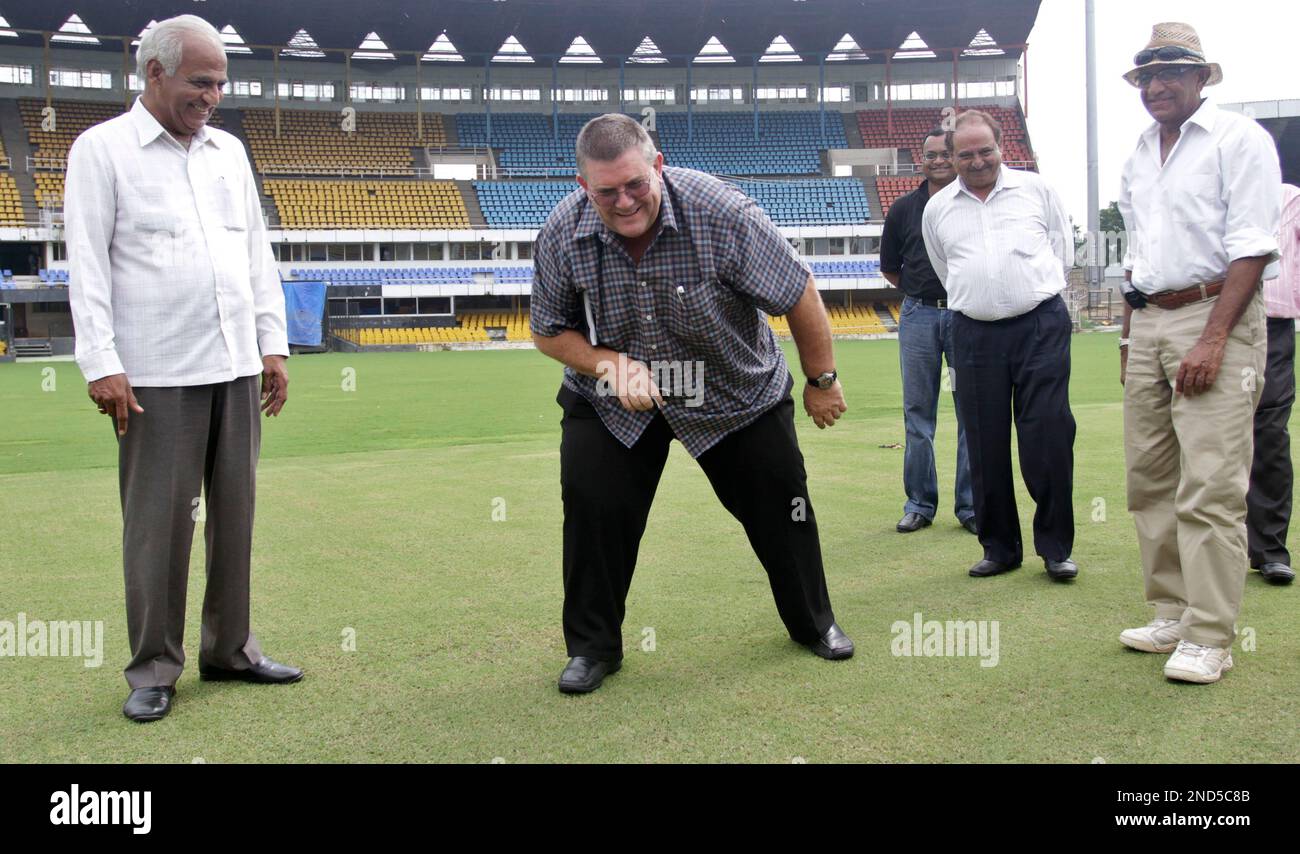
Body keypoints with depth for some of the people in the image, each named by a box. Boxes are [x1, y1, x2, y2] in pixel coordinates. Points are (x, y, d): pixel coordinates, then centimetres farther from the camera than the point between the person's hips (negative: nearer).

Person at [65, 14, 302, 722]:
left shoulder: (230, 152, 15)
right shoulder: (102, 149, 0)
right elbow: (87, 264, -5)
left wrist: (273, 344, 11)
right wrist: (101, 364, -12)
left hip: (236, 369, 5)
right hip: (156, 376, -5)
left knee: (235, 512, 9)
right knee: (158, 522, -1)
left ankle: (229, 649, 21)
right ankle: (154, 669, 11)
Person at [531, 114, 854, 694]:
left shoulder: (722, 212, -30)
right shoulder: (562, 233, -21)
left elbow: (798, 294, -18)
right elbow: (550, 332, -7)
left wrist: (822, 380, -7)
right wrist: (610, 364, -25)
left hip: (737, 392, -1)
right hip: (611, 402, 1)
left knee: (778, 503, 6)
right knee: (592, 508, -12)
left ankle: (813, 624, 33)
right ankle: (592, 647, 10)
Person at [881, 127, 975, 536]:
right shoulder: (903, 209, 9)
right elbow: (889, 267, 17)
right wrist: (922, 292, 9)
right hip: (918, 317, 2)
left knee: (972, 412, 0)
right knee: (918, 413, 5)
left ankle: (971, 506, 9)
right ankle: (919, 504, 14)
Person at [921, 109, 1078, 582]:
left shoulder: (1036, 188, 6)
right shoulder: (937, 209, 10)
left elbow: (1063, 252, 14)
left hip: (1041, 325, -2)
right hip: (975, 334, 2)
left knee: (1049, 437, -6)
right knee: (985, 445, 4)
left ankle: (1056, 547, 6)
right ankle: (999, 547, 16)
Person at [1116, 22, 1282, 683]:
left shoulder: (1238, 140, -4)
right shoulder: (1138, 158, 18)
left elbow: (1250, 249, -12)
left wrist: (1212, 340, -20)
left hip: (1215, 316, -7)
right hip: (1148, 323, 7)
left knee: (1210, 486, -10)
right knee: (1149, 480, 8)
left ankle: (1209, 638, -4)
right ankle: (1172, 615, 19)